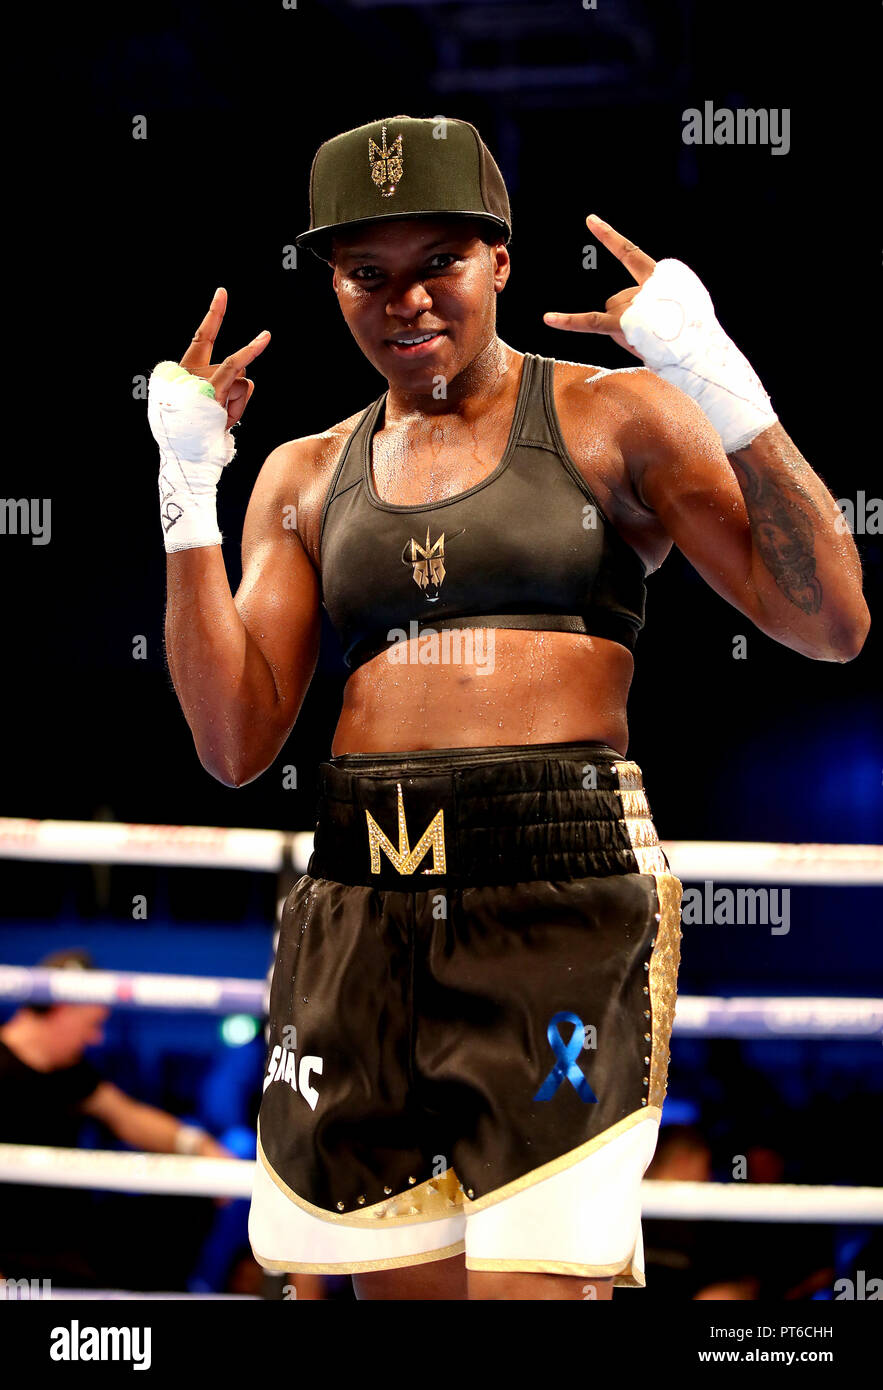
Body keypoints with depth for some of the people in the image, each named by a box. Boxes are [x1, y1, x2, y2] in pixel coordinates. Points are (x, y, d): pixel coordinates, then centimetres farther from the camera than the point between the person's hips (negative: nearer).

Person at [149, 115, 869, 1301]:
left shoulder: (613, 420, 5)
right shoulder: (309, 478, 16)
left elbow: (830, 625, -3)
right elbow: (235, 744, 8)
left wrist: (718, 378, -12)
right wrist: (187, 488, 2)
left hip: (562, 893, -4)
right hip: (362, 904, 4)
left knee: (535, 1278, -15)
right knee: (400, 1283, 5)